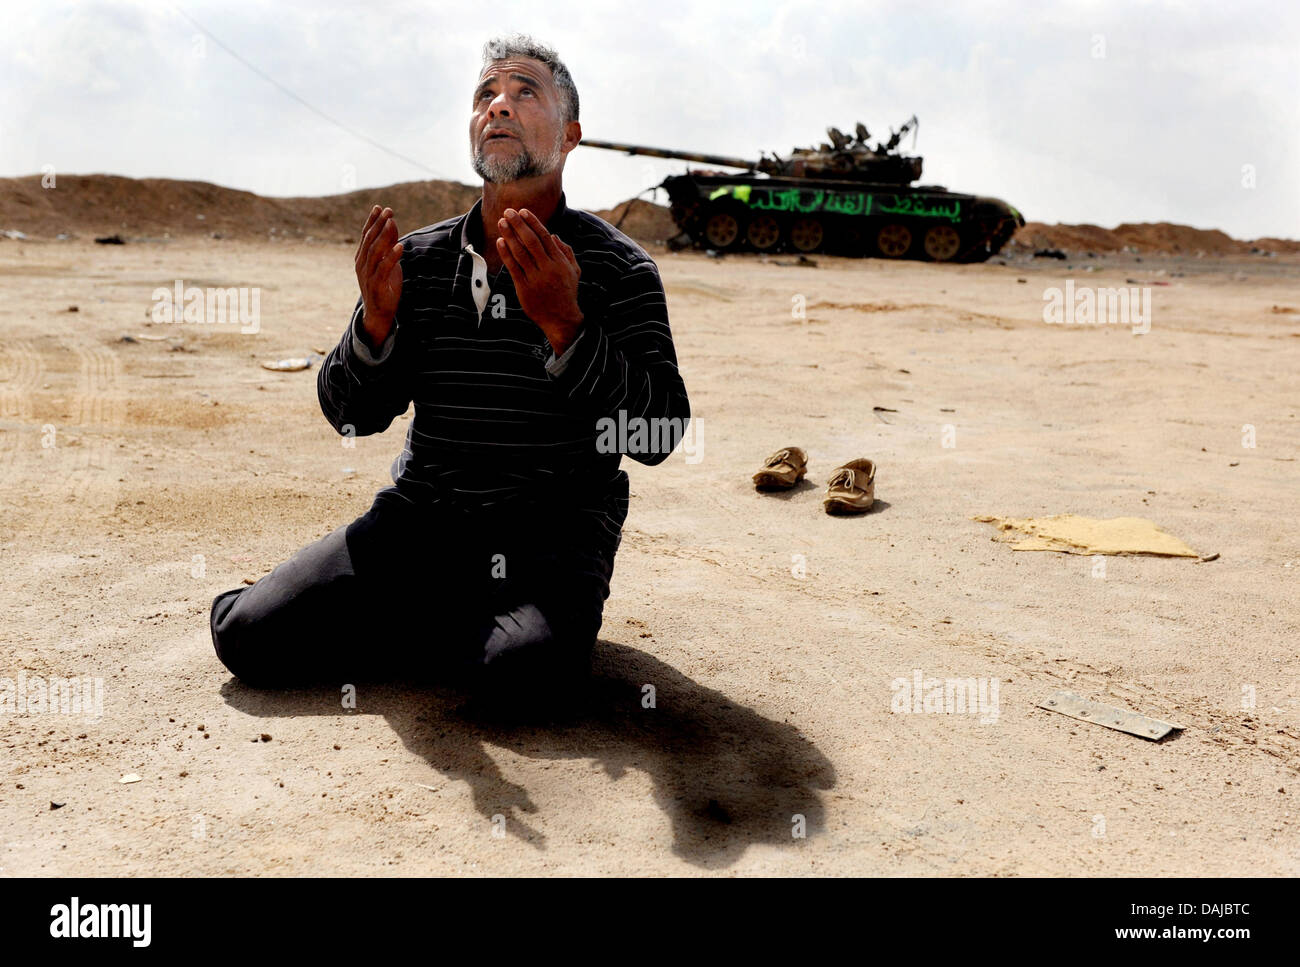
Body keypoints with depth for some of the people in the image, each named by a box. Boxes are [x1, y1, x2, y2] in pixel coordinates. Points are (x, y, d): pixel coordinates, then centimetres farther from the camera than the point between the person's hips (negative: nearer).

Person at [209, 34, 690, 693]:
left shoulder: (620, 269, -1)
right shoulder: (417, 258, 10)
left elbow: (659, 436, -11)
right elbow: (352, 416, 9)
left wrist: (565, 326, -22)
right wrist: (377, 319, -10)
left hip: (554, 525, -3)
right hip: (420, 515, 3)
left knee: (527, 664, -34)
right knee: (249, 634, -11)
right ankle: (481, 626, 5)